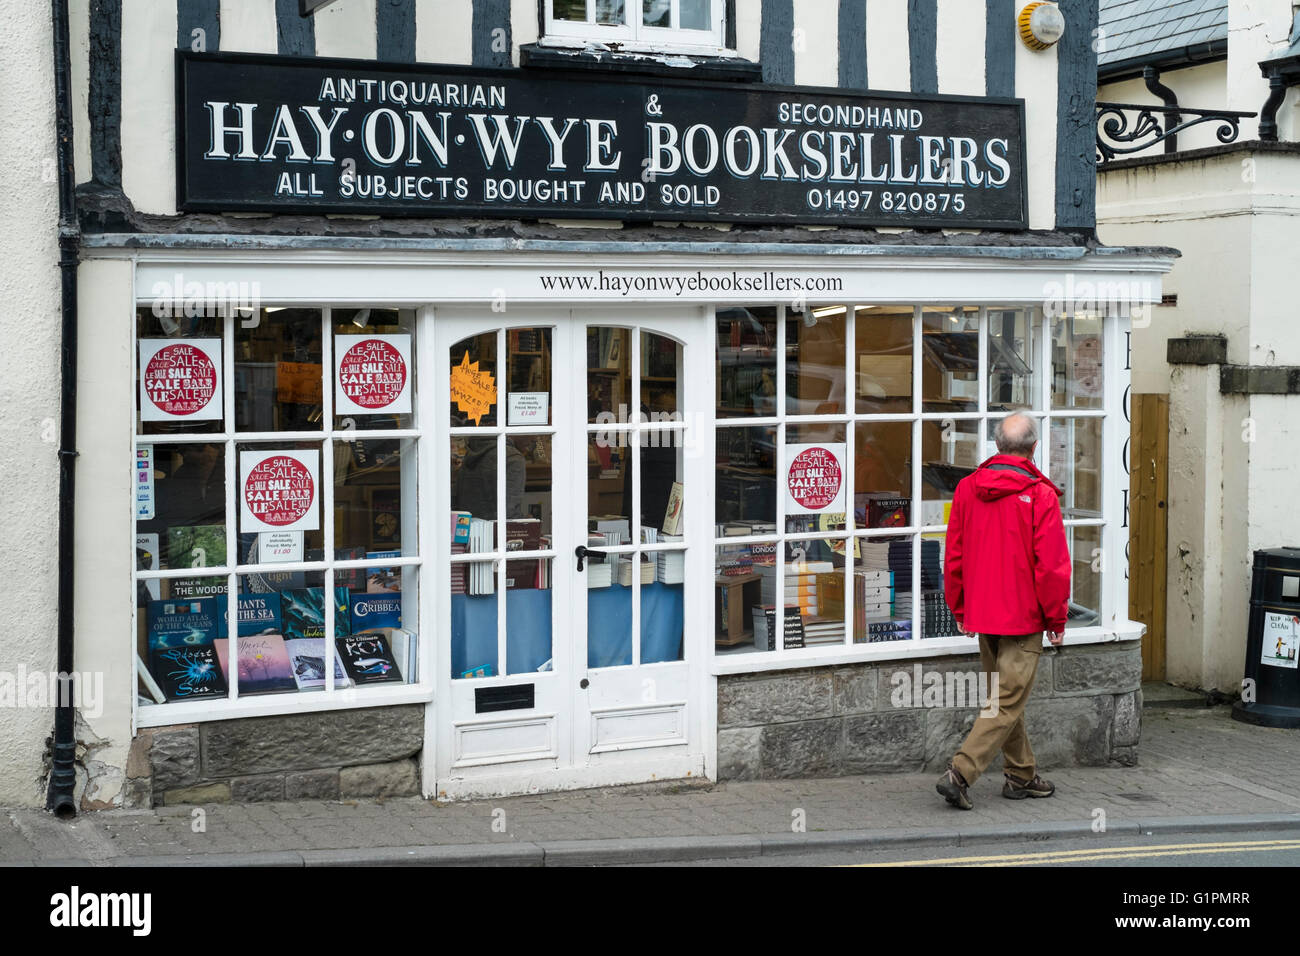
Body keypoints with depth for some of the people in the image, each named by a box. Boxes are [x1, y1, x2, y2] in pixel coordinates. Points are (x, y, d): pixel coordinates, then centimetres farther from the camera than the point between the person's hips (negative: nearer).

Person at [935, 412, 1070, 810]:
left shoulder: (967, 489, 2)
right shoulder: (1040, 496, -14)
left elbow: (953, 557, 8)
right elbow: (1051, 565, -13)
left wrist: (960, 609, 17)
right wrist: (1057, 618, -1)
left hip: (981, 614, 6)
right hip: (1023, 617, -6)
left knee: (1004, 696, 18)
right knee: (1008, 702, -2)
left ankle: (1021, 775, 27)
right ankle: (960, 774, -12)